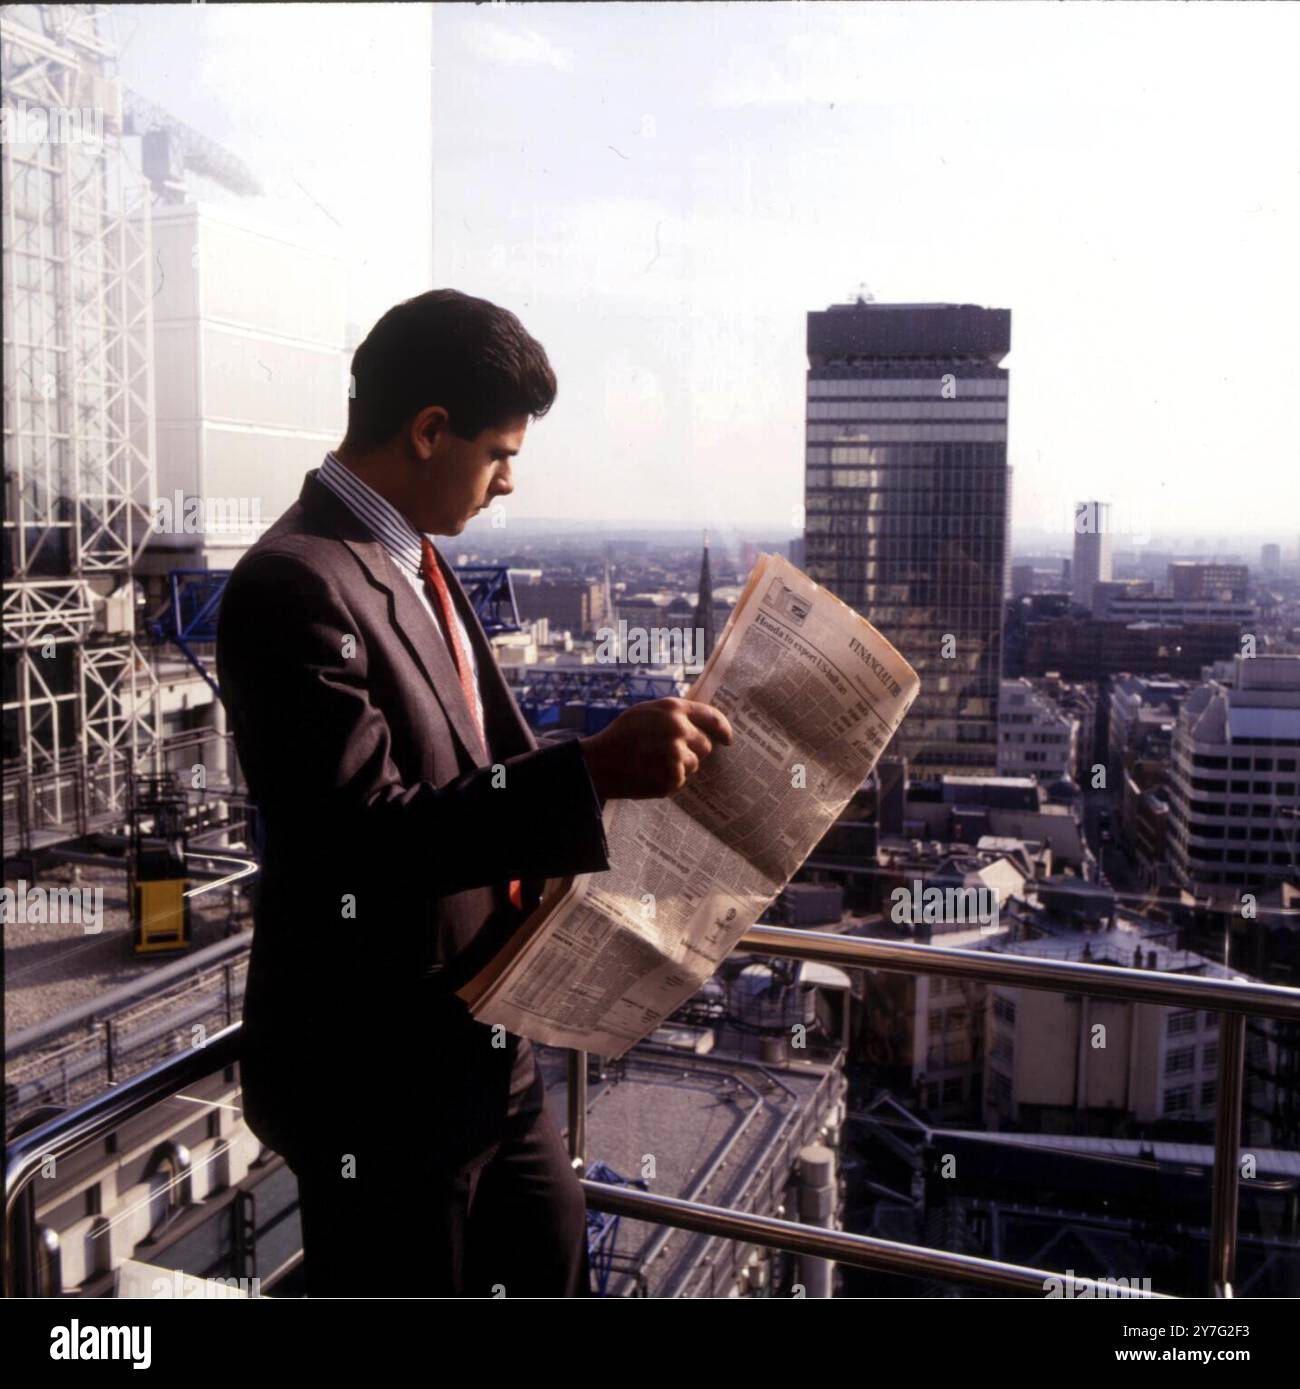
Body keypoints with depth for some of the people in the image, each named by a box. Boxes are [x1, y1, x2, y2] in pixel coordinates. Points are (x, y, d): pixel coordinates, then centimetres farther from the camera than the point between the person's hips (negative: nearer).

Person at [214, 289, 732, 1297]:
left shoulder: (416, 565, 7)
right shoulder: (293, 585, -22)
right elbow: (367, 834, -31)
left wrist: (644, 758, 10)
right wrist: (593, 770, -37)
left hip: (483, 1047, 9)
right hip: (378, 1077, -9)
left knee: (551, 1261, 25)